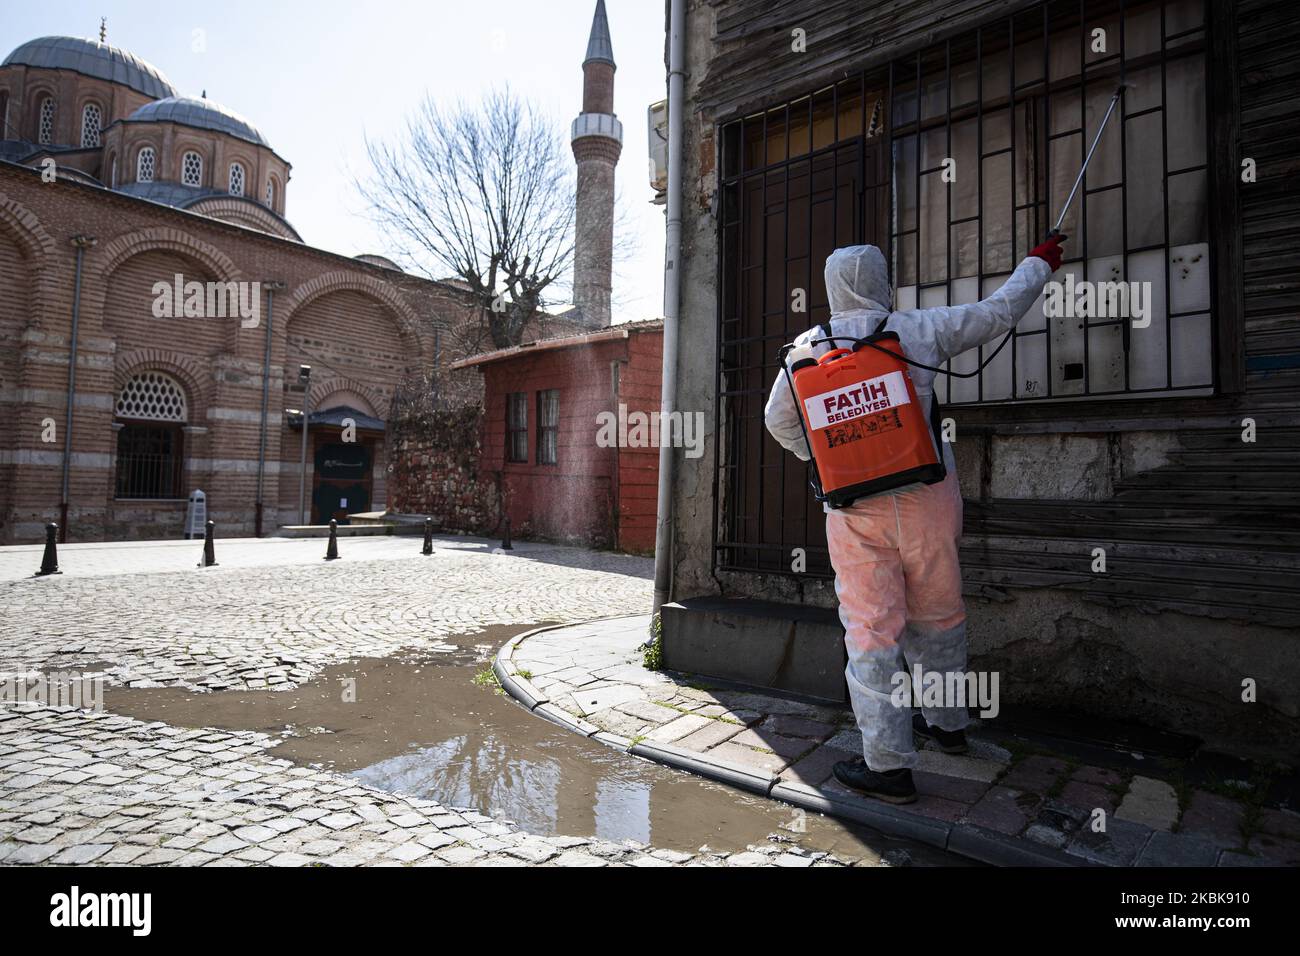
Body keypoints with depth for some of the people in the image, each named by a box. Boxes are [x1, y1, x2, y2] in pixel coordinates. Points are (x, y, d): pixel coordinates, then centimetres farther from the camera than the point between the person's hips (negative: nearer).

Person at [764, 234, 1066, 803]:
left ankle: (888, 763, 7)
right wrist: (1039, 264, 33)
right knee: (937, 615, 18)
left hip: (854, 508, -2)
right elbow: (999, 312, 15)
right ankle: (948, 723, 37)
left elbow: (779, 420, 10)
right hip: (928, 497, 2)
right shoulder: (918, 329, 2)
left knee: (872, 629, 3)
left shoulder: (809, 345, 2)